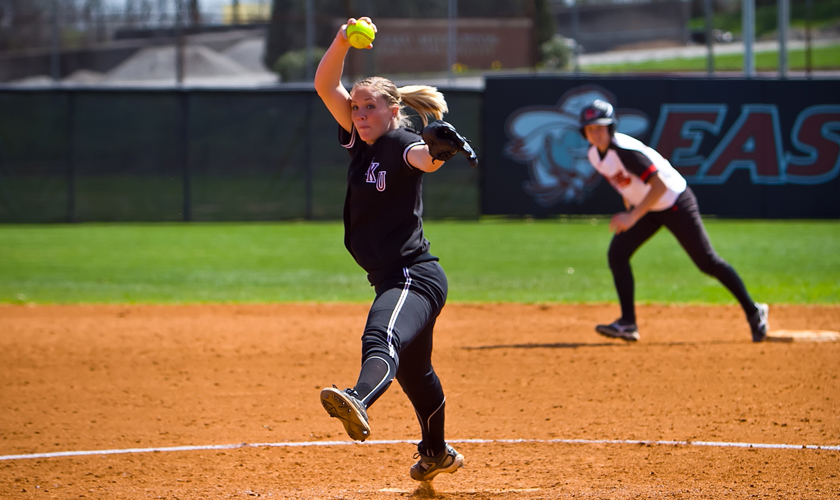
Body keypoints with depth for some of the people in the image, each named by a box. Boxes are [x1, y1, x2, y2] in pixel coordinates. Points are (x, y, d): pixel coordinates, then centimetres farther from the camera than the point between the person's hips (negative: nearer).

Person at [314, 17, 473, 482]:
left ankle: (359, 403, -67)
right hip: (392, 281, 10)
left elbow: (422, 158, -39)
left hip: (414, 277, -10)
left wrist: (437, 149, -63)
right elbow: (325, 85, 5)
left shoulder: (402, 143, -14)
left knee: (382, 340, -38)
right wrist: (343, 39, -10)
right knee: (414, 369, 28)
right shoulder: (362, 140, 9)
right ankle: (437, 453, 48)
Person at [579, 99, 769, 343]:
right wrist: (629, 209, 13)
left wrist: (633, 217, -38)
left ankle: (753, 311, 10)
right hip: (645, 206, 8)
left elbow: (659, 185, -34)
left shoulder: (625, 151, -30)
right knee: (617, 253, -9)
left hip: (674, 201, -8)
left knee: (707, 262, -4)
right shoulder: (594, 153, -4)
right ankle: (628, 323, -5)